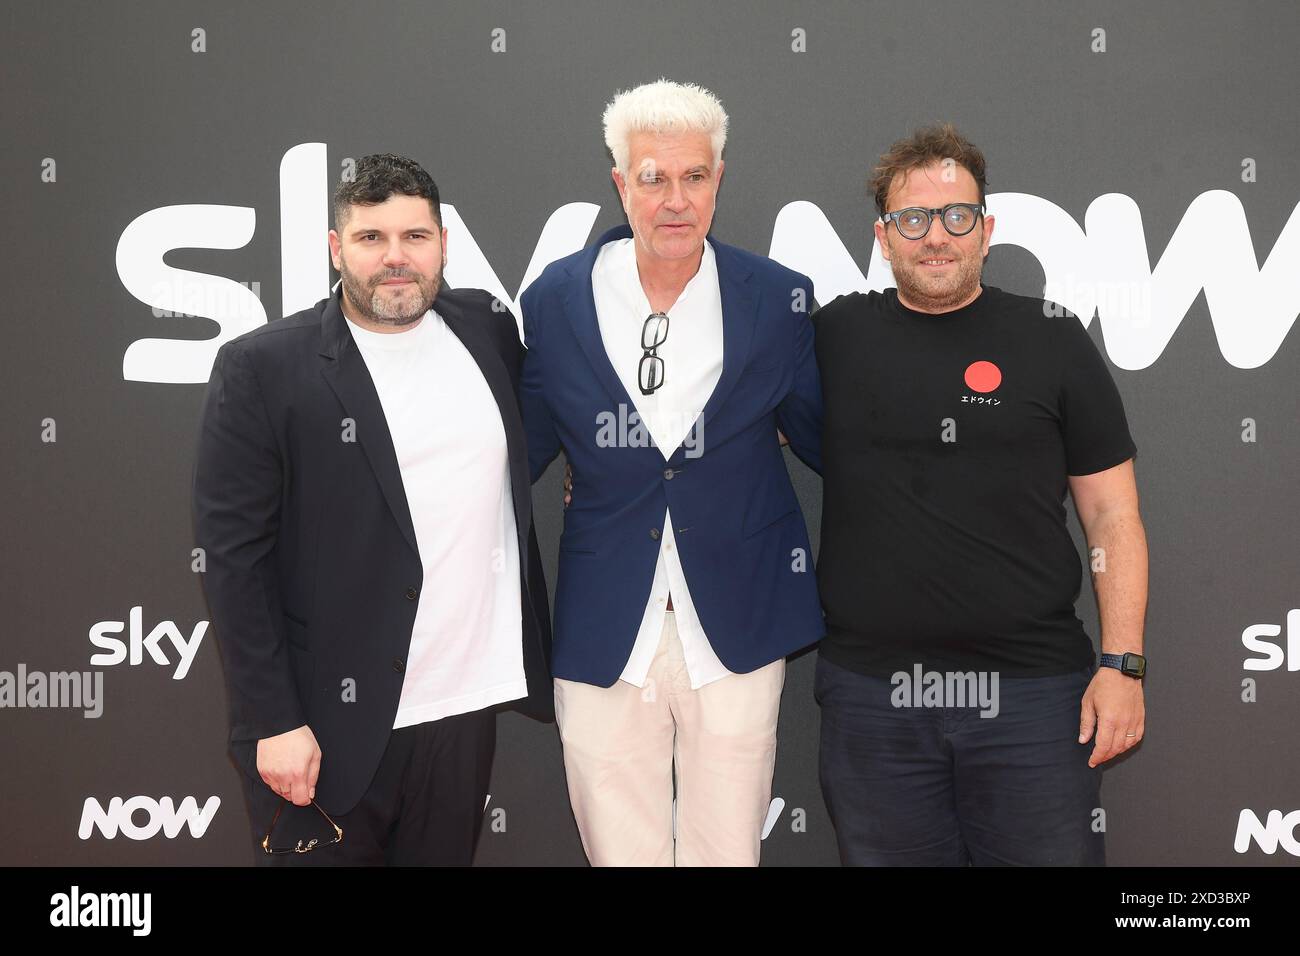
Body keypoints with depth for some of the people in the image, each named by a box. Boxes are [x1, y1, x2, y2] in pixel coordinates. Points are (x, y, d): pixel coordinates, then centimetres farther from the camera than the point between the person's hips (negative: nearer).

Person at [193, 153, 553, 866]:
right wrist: (274, 723, -12)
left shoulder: (485, 328, 6)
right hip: (330, 726, -4)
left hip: (467, 711, 5)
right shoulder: (262, 368, -8)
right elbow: (235, 558, -9)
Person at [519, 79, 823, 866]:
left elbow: (825, 438, 9)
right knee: (620, 850, 9)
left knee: (728, 850, 10)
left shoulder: (777, 299, -2)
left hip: (735, 631, 0)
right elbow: (519, 449, 8)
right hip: (604, 640, 0)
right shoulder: (557, 300, -2)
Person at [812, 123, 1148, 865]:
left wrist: (1123, 664, -5)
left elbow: (1113, 515, 3)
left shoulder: (1051, 340, 3)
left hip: (1034, 692, -1)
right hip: (872, 692, 1)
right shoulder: (834, 338, 6)